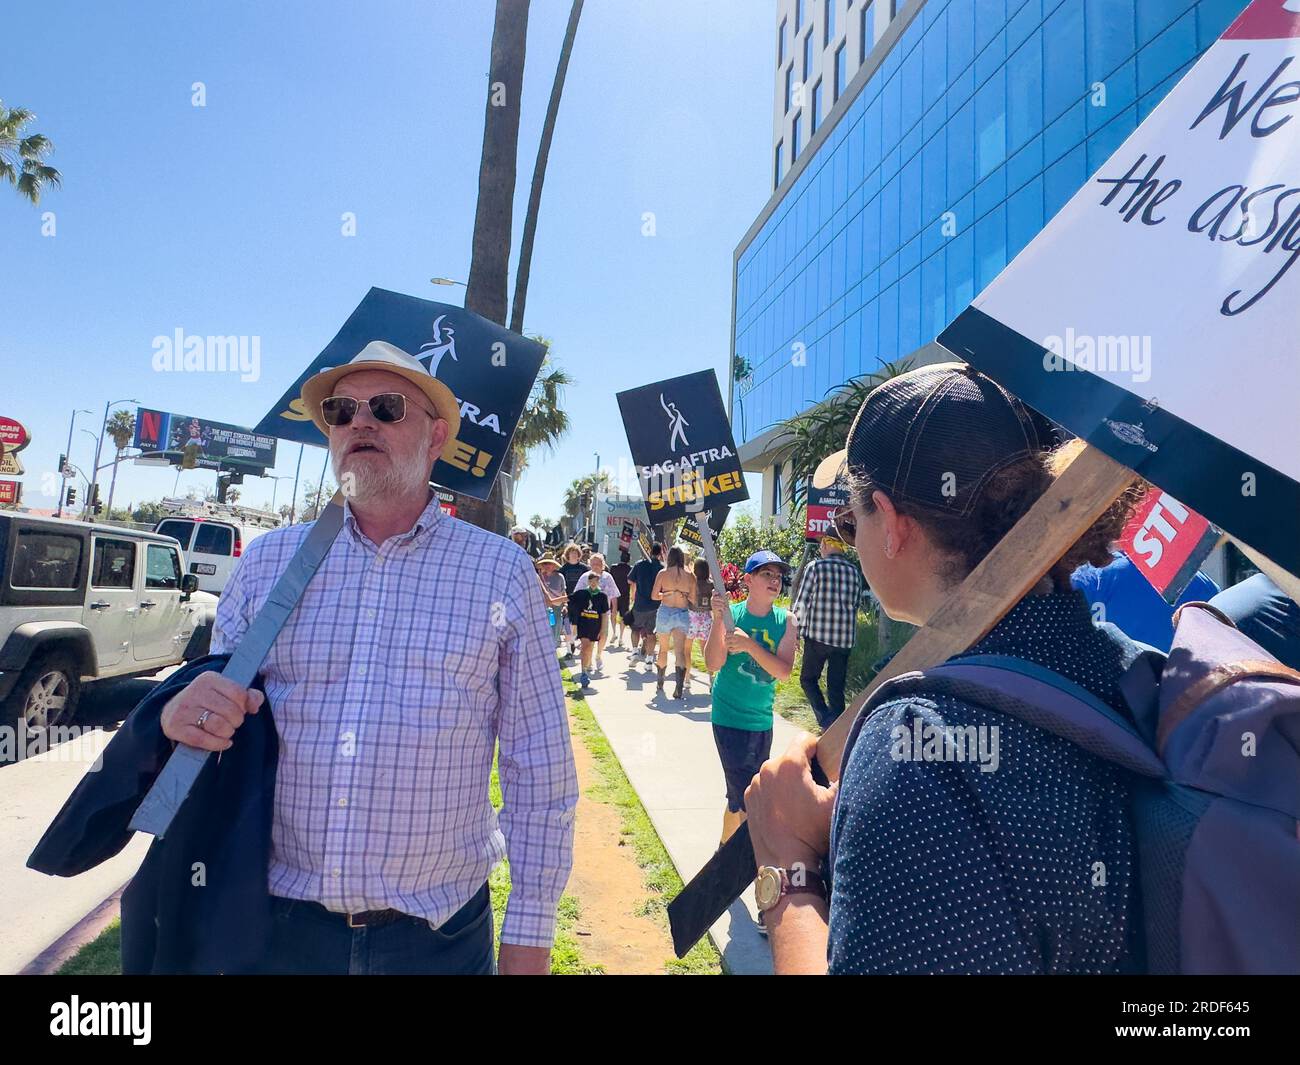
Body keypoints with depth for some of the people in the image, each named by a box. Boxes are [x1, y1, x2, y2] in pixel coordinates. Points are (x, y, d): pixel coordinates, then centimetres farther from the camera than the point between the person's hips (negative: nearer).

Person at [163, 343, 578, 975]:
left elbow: (540, 775, -4)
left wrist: (528, 937, -2)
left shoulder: (502, 574, -6)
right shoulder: (267, 561, 1)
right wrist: (183, 715, -13)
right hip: (280, 923, 3)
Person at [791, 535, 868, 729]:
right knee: (837, 687, 12)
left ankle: (826, 721, -6)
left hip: (818, 635, -4)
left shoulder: (815, 566, -8)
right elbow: (857, 603, 11)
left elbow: (801, 603, -8)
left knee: (808, 679, 12)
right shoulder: (855, 571, 4)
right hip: (845, 638, 4)